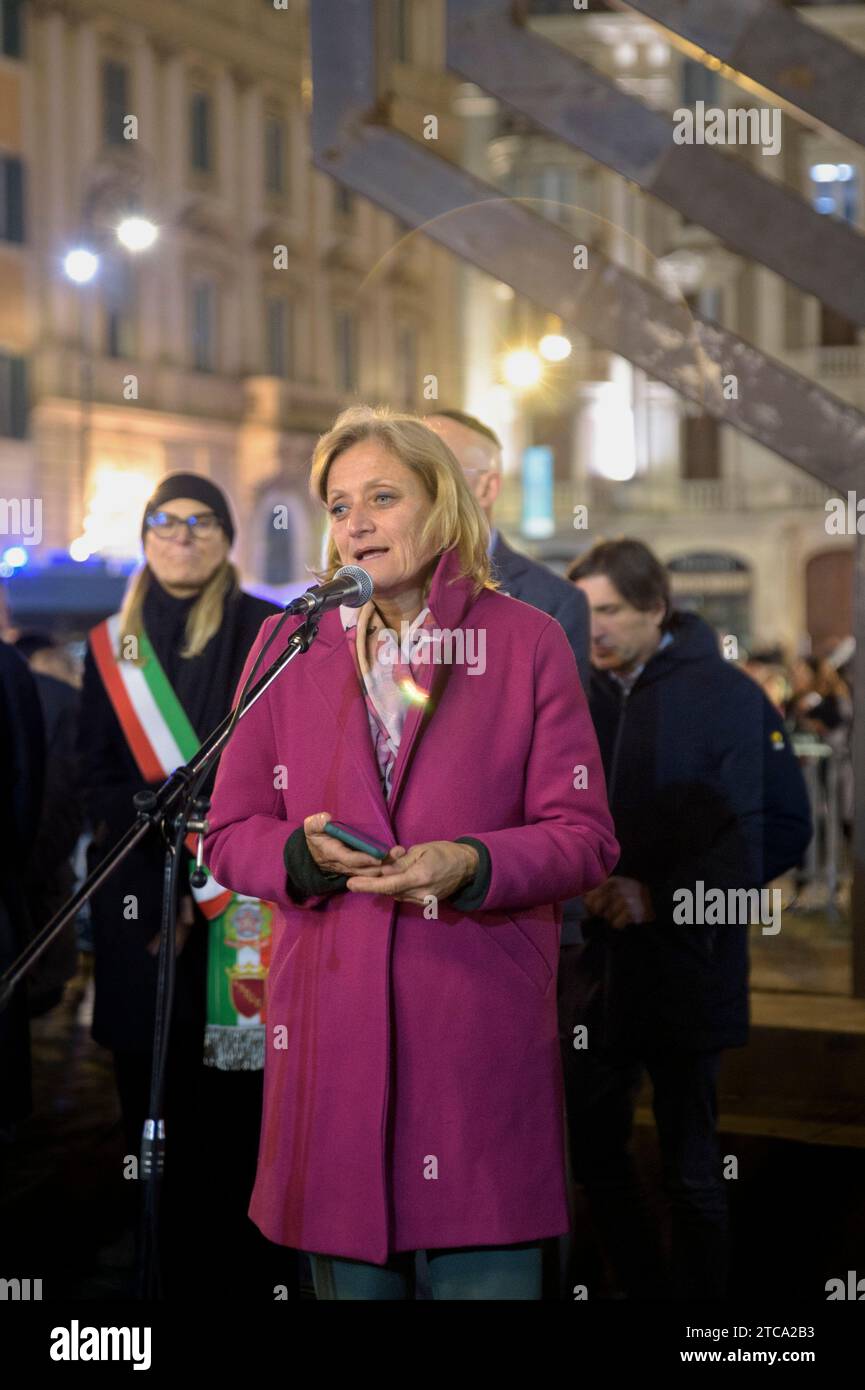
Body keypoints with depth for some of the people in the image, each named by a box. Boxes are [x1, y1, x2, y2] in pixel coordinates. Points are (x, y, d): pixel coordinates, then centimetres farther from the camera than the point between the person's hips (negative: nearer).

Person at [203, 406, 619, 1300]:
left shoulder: (527, 641, 4)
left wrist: (471, 865, -17)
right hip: (332, 1024, 2)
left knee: (490, 1274, -1)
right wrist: (304, 854, -12)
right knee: (348, 1276, 8)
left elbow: (583, 837, 1)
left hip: (483, 1024, -2)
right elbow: (229, 834, 9)